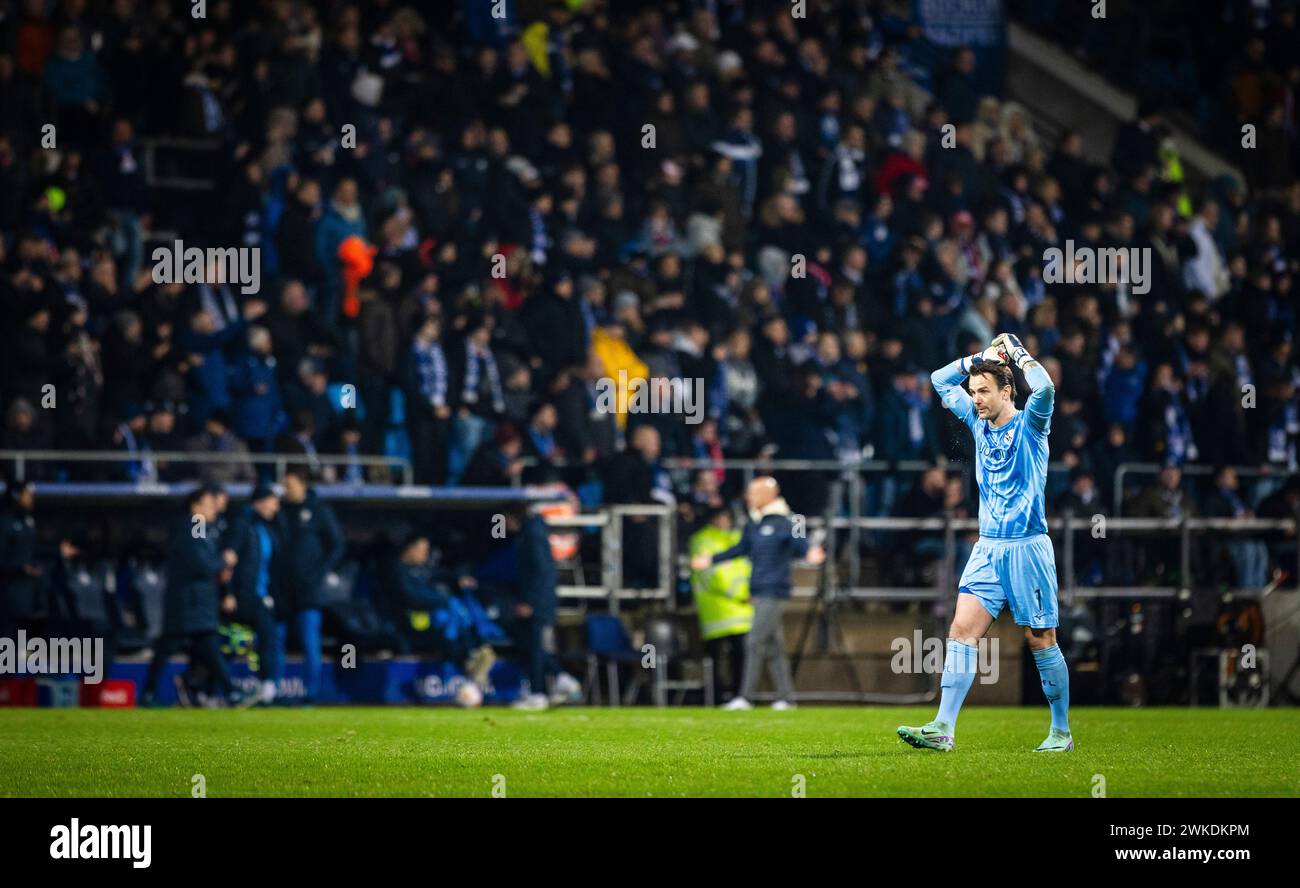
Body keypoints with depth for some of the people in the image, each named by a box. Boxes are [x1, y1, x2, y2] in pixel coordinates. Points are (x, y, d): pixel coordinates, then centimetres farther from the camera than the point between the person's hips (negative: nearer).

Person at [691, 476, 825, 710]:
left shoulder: (783, 522, -11)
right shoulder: (753, 524, 15)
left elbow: (799, 541, -25)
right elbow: (742, 548, 30)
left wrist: (810, 554, -47)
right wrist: (712, 560, 38)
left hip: (774, 592, -8)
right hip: (758, 592, 8)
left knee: (755, 642, -12)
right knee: (773, 647, 9)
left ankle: (745, 697, -12)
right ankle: (786, 697, 12)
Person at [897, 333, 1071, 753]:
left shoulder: (1029, 424, -4)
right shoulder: (978, 423, 12)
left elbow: (1045, 388, -26)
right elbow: (941, 379, 21)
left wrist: (1017, 352, -10)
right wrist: (984, 356, 10)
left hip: (1028, 548, -5)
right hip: (987, 548, 5)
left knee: (1041, 641, 0)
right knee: (962, 631, -8)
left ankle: (1061, 731, 12)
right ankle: (943, 728, -15)